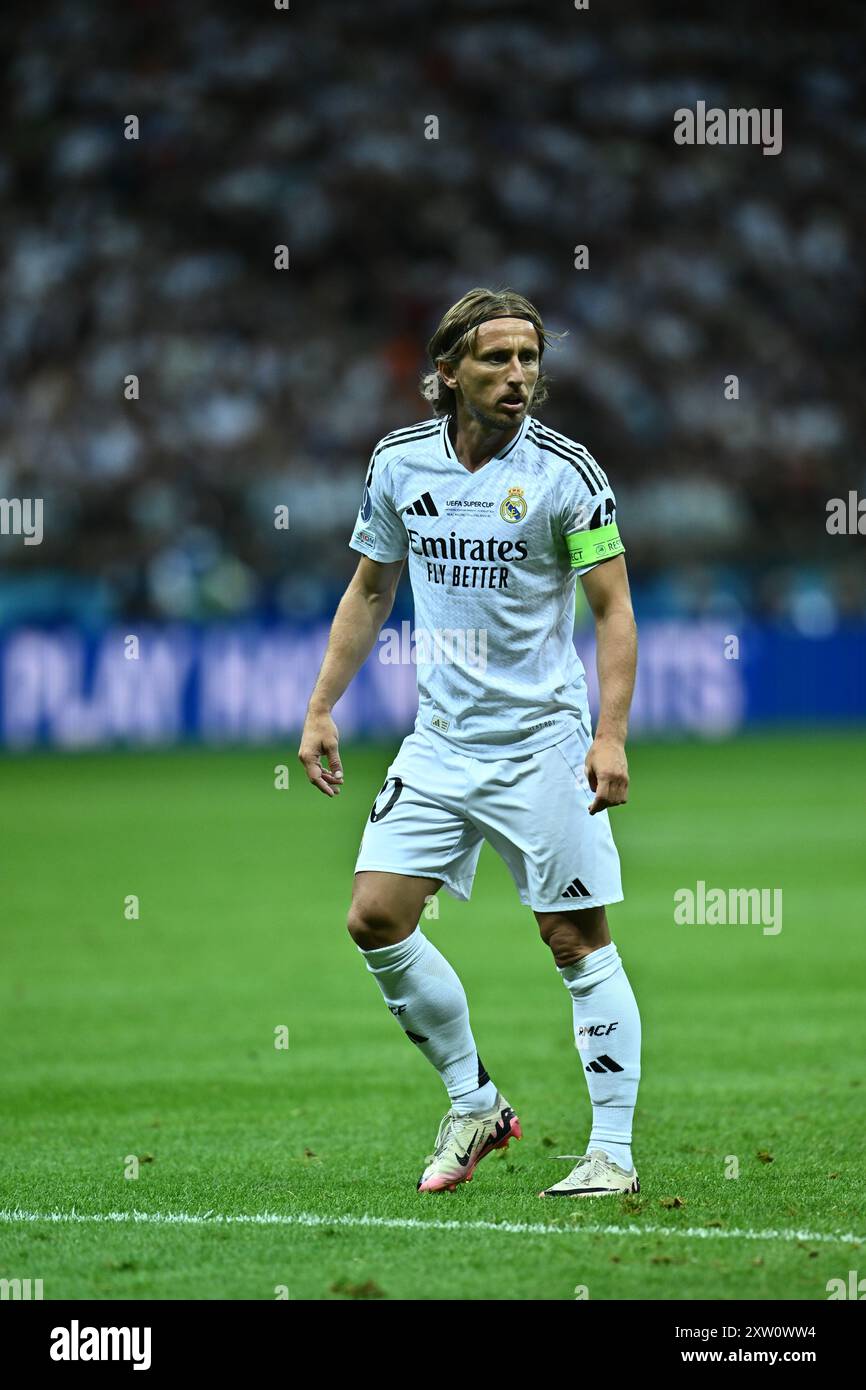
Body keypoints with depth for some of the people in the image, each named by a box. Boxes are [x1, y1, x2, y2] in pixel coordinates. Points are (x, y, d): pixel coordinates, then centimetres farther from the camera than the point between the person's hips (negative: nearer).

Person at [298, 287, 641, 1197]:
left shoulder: (564, 472, -9)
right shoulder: (399, 464, 4)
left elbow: (613, 610, -8)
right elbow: (369, 590, 17)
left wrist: (611, 736, -18)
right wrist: (321, 709, 13)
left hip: (542, 743, -5)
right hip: (438, 741, 5)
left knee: (579, 943, -5)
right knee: (375, 918, -3)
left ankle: (613, 1153, 2)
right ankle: (474, 1106, 13)